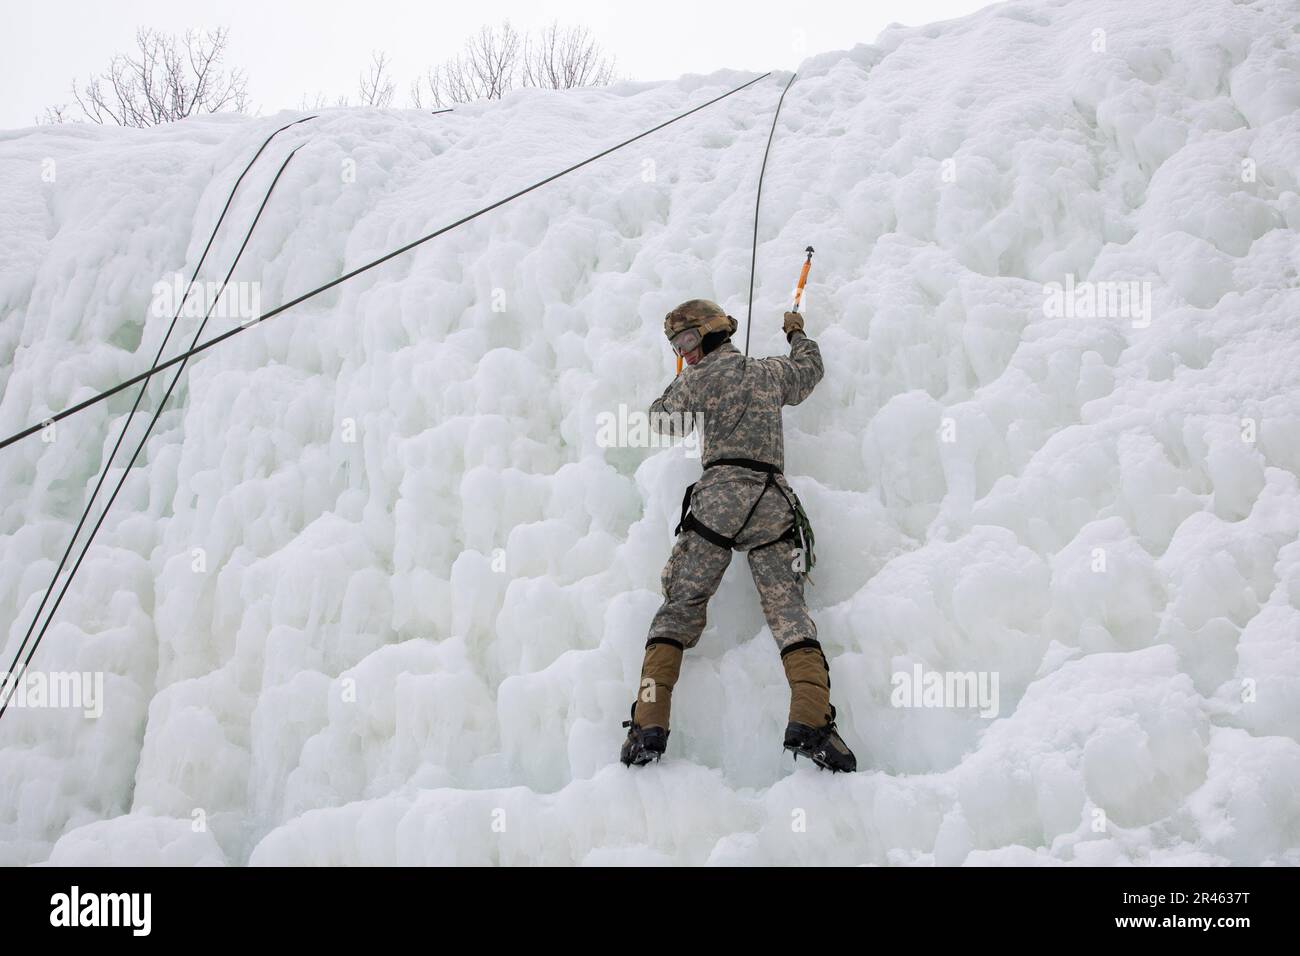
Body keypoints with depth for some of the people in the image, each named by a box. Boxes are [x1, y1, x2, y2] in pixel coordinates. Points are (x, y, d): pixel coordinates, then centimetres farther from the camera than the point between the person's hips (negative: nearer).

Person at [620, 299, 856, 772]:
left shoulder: (693, 381, 12)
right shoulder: (771, 371, 19)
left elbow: (662, 419, 31)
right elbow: (809, 367, 42)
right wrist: (797, 332, 60)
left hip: (717, 498, -2)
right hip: (773, 500, 2)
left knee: (679, 609, 2)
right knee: (788, 611, -4)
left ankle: (649, 725, -9)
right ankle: (810, 722, -23)